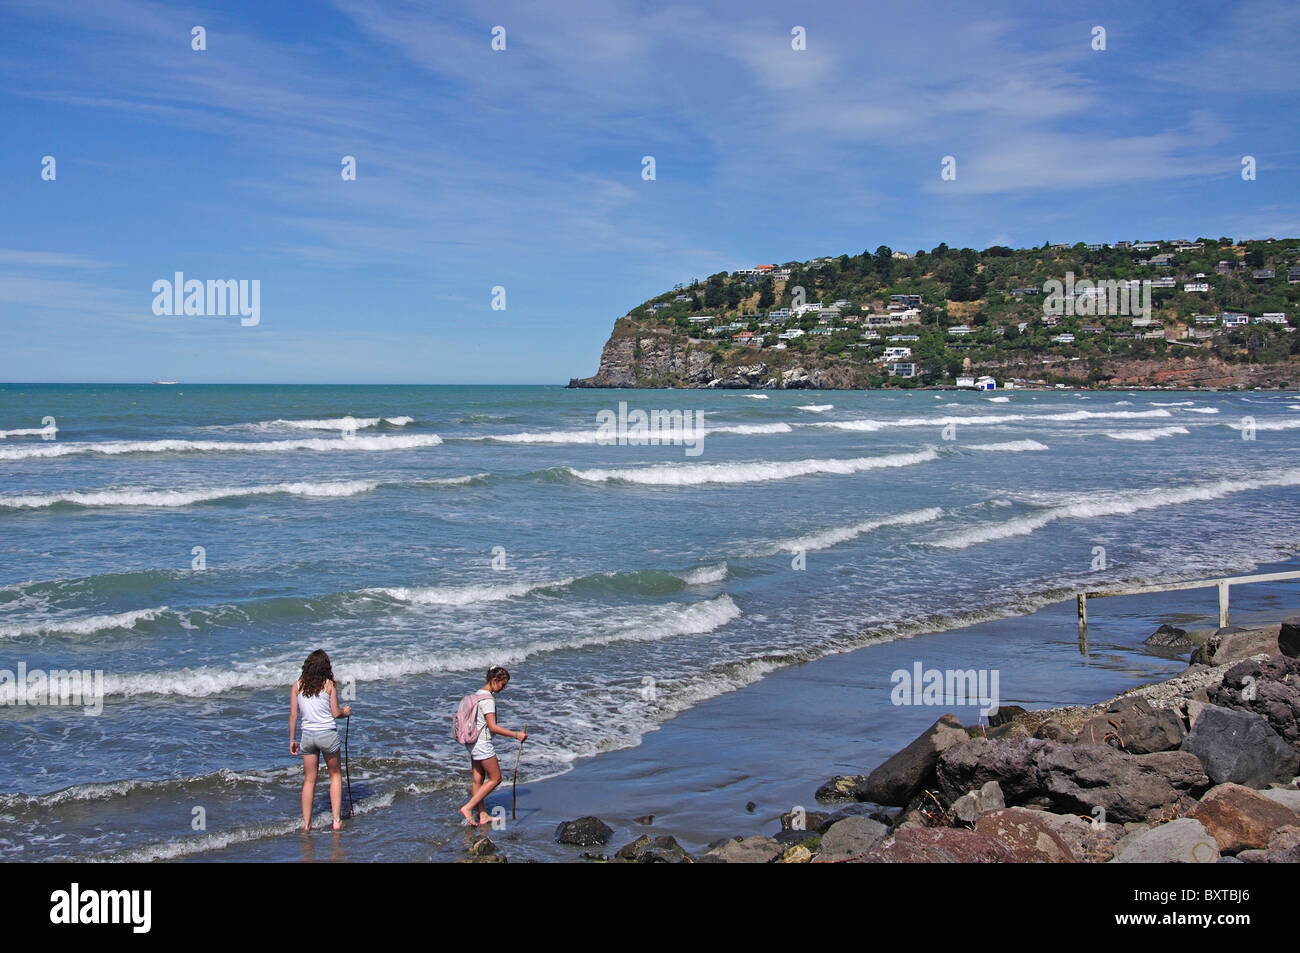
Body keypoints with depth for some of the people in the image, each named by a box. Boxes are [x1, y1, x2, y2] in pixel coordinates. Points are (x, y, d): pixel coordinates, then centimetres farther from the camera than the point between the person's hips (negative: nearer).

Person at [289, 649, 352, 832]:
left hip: (307, 734, 2)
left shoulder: (297, 685, 0)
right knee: (335, 775, 16)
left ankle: (306, 823, 14)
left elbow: (293, 715, 1)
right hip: (328, 734, -2)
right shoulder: (329, 685, -7)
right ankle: (336, 820, 11)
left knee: (309, 780, 13)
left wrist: (292, 739, 8)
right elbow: (335, 713, -7)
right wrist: (346, 712, 15)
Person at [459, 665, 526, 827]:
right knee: (495, 779, 1)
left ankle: (483, 815, 19)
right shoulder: (487, 699, -18)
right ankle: (468, 808, -3)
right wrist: (516, 734, -22)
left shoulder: (478, 694, 11)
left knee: (477, 780, 12)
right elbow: (493, 727, -22)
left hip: (472, 742, 10)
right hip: (482, 743, -10)